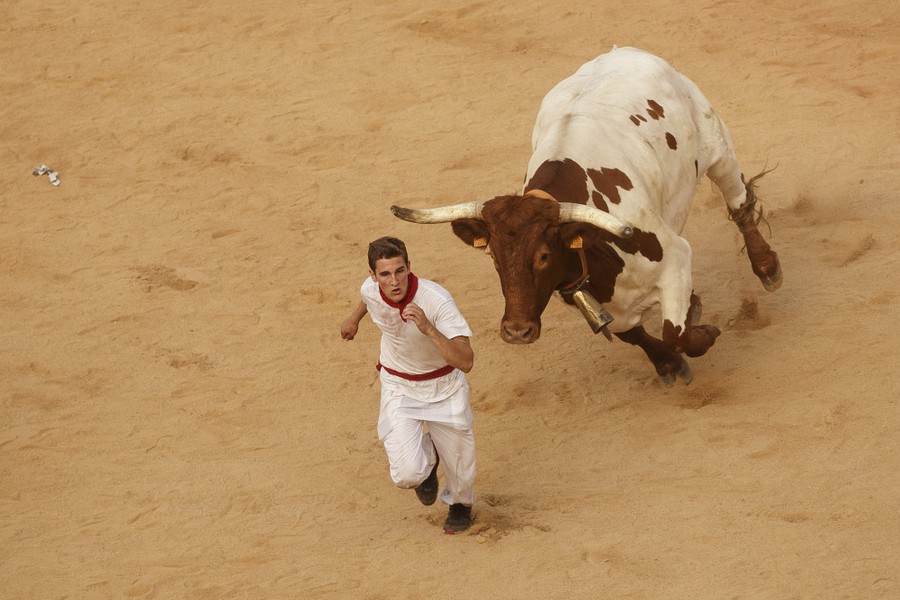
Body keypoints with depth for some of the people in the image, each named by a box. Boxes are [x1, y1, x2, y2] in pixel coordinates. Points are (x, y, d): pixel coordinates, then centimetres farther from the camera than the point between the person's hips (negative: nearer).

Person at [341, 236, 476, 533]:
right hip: (399, 389, 2)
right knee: (407, 473, -13)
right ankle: (427, 454, 25)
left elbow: (466, 362, -40)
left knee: (458, 459, 12)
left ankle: (460, 504, 50)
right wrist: (355, 317, 28)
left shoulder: (437, 300, -34)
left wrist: (429, 329, -52)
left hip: (444, 386, -2)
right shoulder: (371, 290, -21)